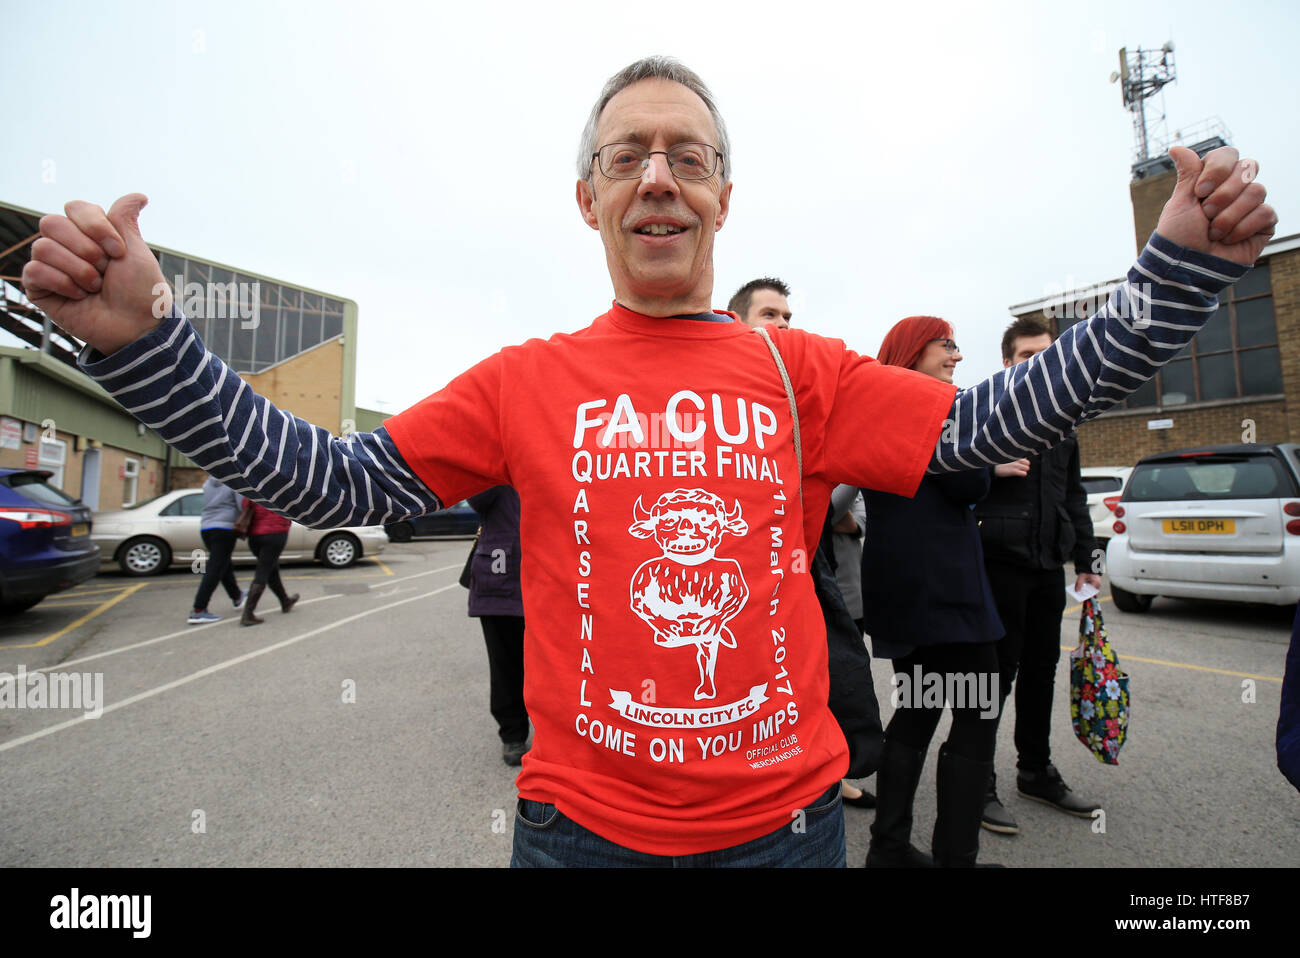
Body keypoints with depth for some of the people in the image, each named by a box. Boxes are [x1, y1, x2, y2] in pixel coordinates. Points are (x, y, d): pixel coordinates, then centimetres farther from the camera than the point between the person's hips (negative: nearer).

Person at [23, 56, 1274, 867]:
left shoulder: (800, 371, -2)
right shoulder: (526, 382, -4)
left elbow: (993, 419, -1)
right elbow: (330, 480, -4)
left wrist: (1180, 264, -7)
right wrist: (141, 339, -12)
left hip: (786, 819, 2)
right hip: (581, 822, 0)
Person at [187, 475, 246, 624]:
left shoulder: (209, 482, 11)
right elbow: (244, 505, -13)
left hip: (205, 527, 8)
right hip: (224, 528, -8)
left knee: (226, 566, 21)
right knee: (215, 570, -7)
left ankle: (237, 598, 39)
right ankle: (198, 611, -10)